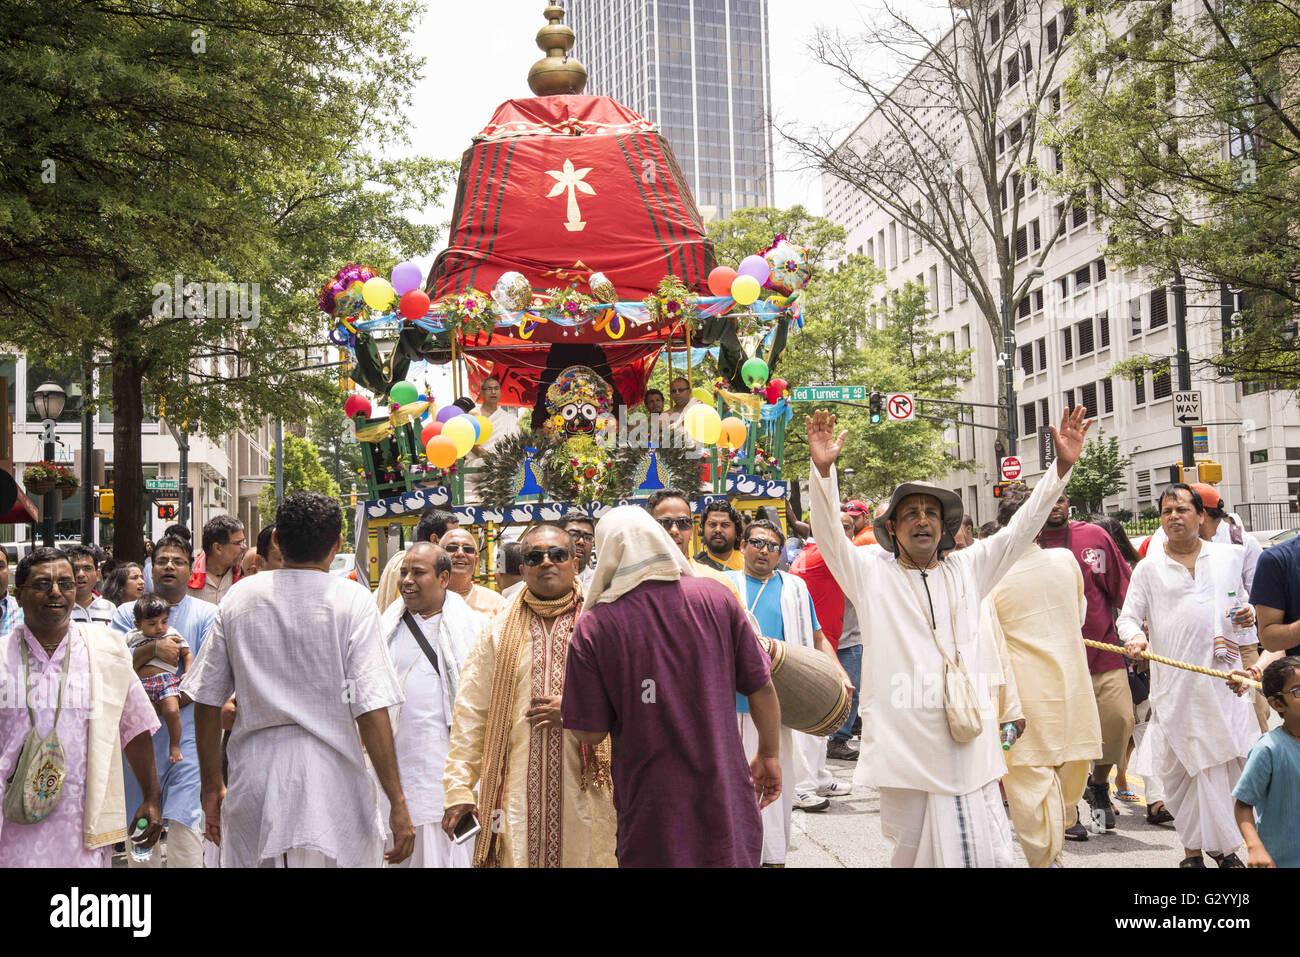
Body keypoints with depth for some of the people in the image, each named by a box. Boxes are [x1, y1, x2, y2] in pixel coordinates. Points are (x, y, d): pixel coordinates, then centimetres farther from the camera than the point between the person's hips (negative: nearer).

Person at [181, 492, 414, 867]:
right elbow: (371, 710, -13)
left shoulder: (239, 597, 4)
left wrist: (211, 786, 18)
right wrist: (397, 802, -9)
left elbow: (206, 702, 7)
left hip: (253, 784, 3)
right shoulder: (353, 601, -7)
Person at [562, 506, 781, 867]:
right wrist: (769, 754, 16)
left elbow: (590, 733, -9)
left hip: (652, 814, -2)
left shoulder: (594, 625, -12)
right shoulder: (714, 596, -5)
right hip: (727, 808, 2)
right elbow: (762, 689, 0)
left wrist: (563, 711, 12)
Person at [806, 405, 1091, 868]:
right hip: (903, 749, -2)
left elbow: (1020, 528, 11)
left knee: (986, 855, -3)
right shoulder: (873, 574, 4)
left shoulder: (967, 569, 12)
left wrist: (1062, 466, 2)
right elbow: (829, 534, -8)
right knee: (910, 853, 8)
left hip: (968, 747, 2)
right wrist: (823, 470, -23)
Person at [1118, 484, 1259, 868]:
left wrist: (1249, 613, -1)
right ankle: (1194, 848, 11)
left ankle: (1219, 843, 14)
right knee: (1179, 767, 0)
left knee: (1228, 760, 0)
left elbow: (1248, 600, 22)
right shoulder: (1149, 567, 6)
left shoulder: (1228, 556, 12)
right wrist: (1133, 636, -17)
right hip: (1173, 680, -1)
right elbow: (1128, 616, 5)